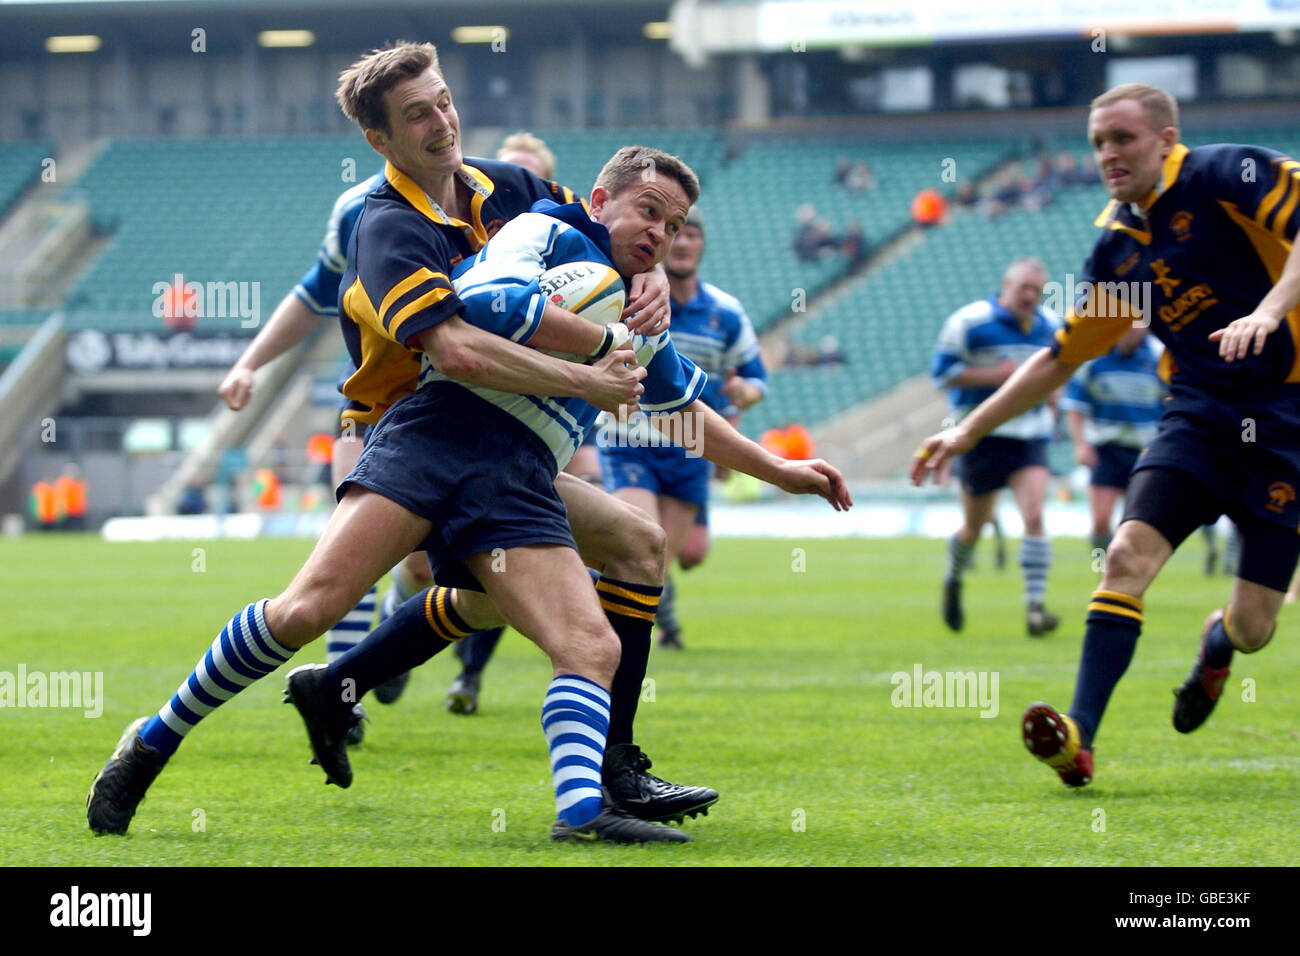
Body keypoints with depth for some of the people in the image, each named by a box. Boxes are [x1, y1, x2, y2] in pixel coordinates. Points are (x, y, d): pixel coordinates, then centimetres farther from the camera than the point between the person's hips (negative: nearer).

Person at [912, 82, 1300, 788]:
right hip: (1197, 409, 5)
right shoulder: (1116, 242, 10)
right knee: (1129, 554, -19)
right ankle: (1079, 737, -21)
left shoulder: (1225, 174, -8)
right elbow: (1062, 356, 19)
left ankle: (1214, 644, 35)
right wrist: (970, 430, 17)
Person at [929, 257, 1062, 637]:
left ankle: (1035, 606, -19)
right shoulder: (969, 321, -10)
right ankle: (953, 581, 41)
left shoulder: (1049, 325, 7)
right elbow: (941, 371, -11)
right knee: (974, 526, 10)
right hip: (982, 434, -3)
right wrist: (995, 375, -19)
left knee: (1034, 517, -16)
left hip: (1030, 435, 3)